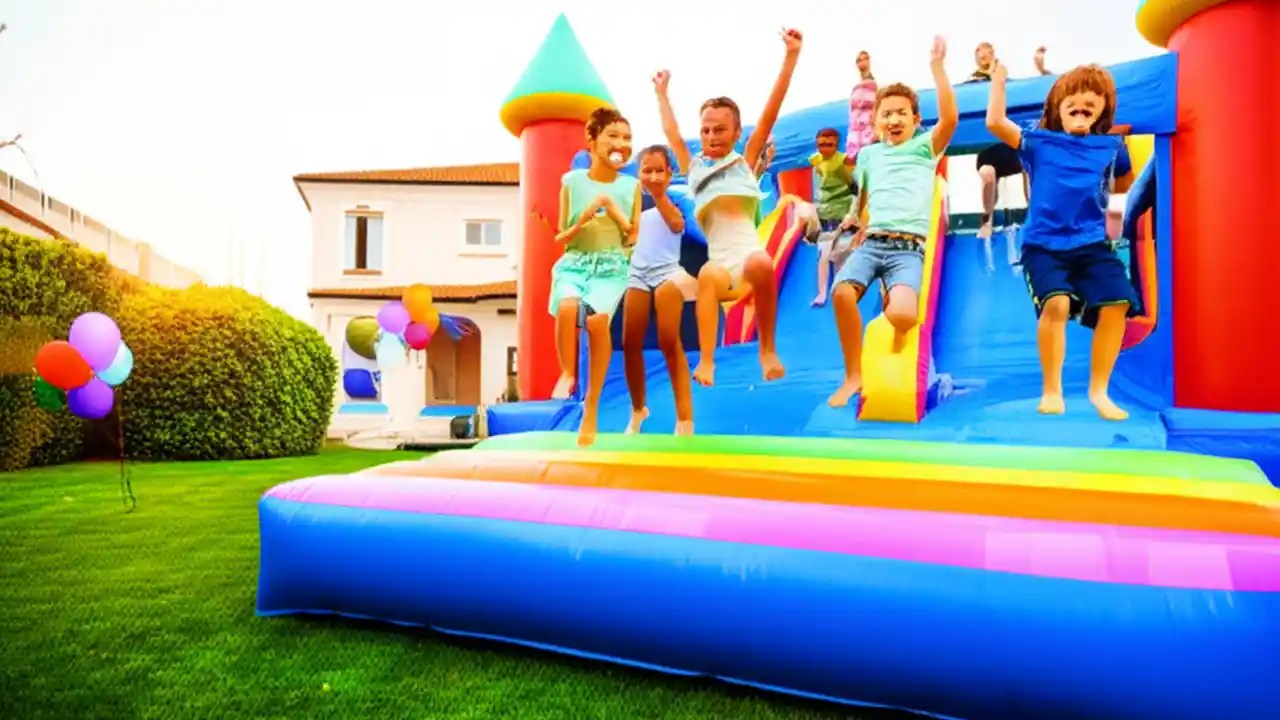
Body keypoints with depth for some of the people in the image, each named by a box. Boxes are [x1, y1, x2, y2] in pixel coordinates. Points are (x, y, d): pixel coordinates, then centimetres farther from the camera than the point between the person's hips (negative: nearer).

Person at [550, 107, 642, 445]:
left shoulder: (631, 185, 7)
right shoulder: (572, 181, 4)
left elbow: (633, 238, 10)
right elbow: (560, 238, 8)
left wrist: (614, 212, -4)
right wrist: (582, 222, -11)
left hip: (611, 266, 0)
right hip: (574, 263, 0)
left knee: (597, 318, -28)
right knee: (567, 306, -34)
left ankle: (591, 405, -12)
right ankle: (567, 373, -7)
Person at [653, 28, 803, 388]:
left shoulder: (746, 160, 16)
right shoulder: (694, 167, 23)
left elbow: (769, 115, 8)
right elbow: (671, 134, 36)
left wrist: (791, 57, 4)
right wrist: (662, 94, 48)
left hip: (747, 255, -2)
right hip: (720, 265, 2)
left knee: (761, 264, -35)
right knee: (708, 275, -32)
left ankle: (768, 350, -20)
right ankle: (706, 362, -37)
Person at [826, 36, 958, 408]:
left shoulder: (925, 147, 11)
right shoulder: (868, 154, 20)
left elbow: (950, 118, -8)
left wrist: (937, 66, -9)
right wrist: (855, 218, 16)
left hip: (909, 247, -2)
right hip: (872, 241, 3)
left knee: (901, 314, -31)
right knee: (842, 292, -30)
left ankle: (895, 360, 8)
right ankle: (853, 376, -12)